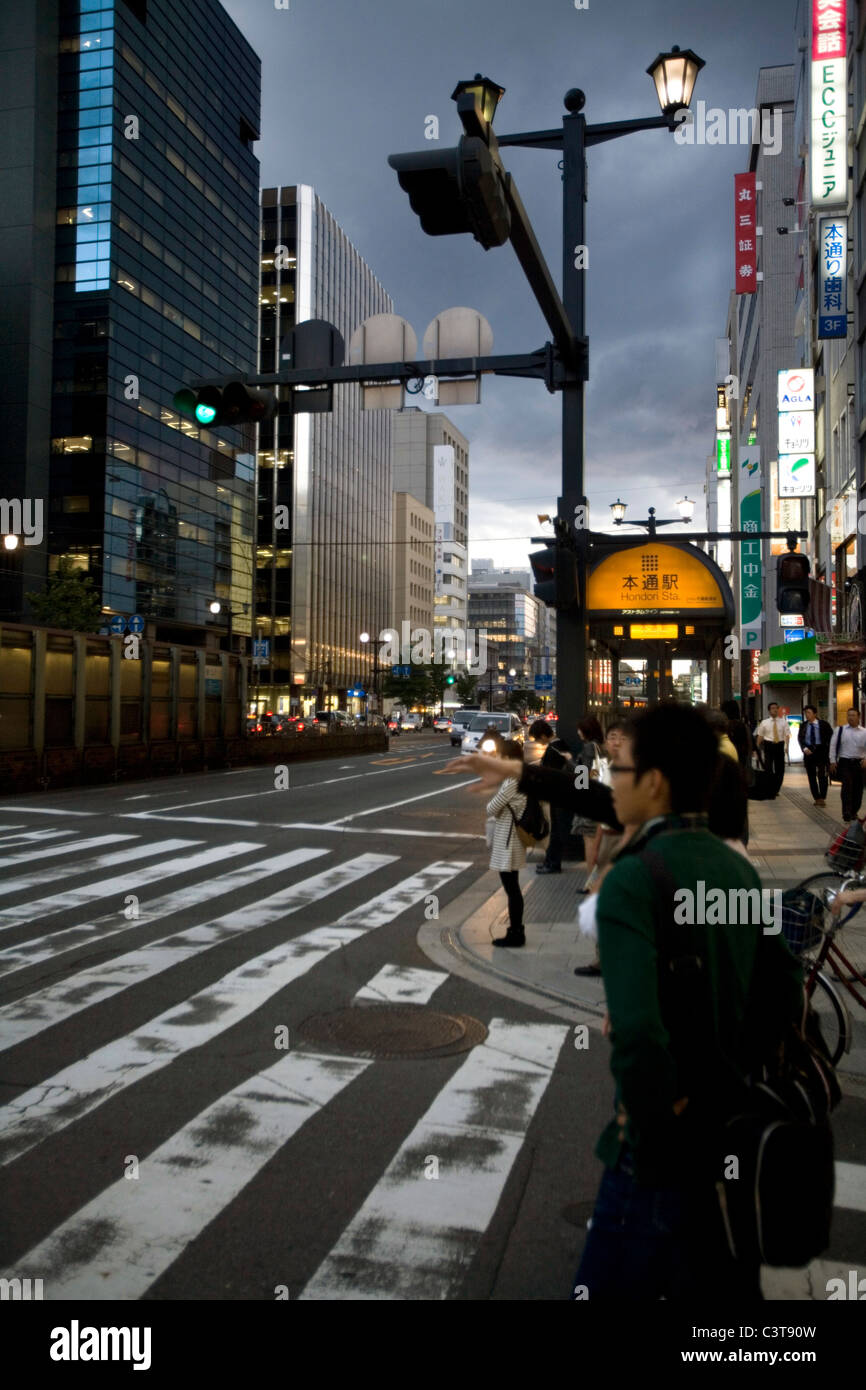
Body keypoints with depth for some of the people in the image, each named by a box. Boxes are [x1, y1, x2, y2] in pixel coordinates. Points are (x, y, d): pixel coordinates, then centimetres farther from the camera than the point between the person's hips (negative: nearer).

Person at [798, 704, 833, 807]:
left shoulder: (823, 724, -4)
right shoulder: (803, 725, 4)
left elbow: (831, 737, 2)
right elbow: (800, 738, 2)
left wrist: (828, 749, -5)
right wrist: (804, 748, -15)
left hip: (821, 751, -3)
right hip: (808, 751, 3)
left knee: (822, 775, -8)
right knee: (811, 776, 6)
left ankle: (822, 798, -1)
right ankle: (816, 798, 14)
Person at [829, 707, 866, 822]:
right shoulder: (840, 730, 3)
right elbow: (833, 745, 4)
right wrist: (832, 761, 0)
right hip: (845, 762, -2)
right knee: (847, 787, -14)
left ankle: (854, 813, 26)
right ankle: (846, 814, -17)